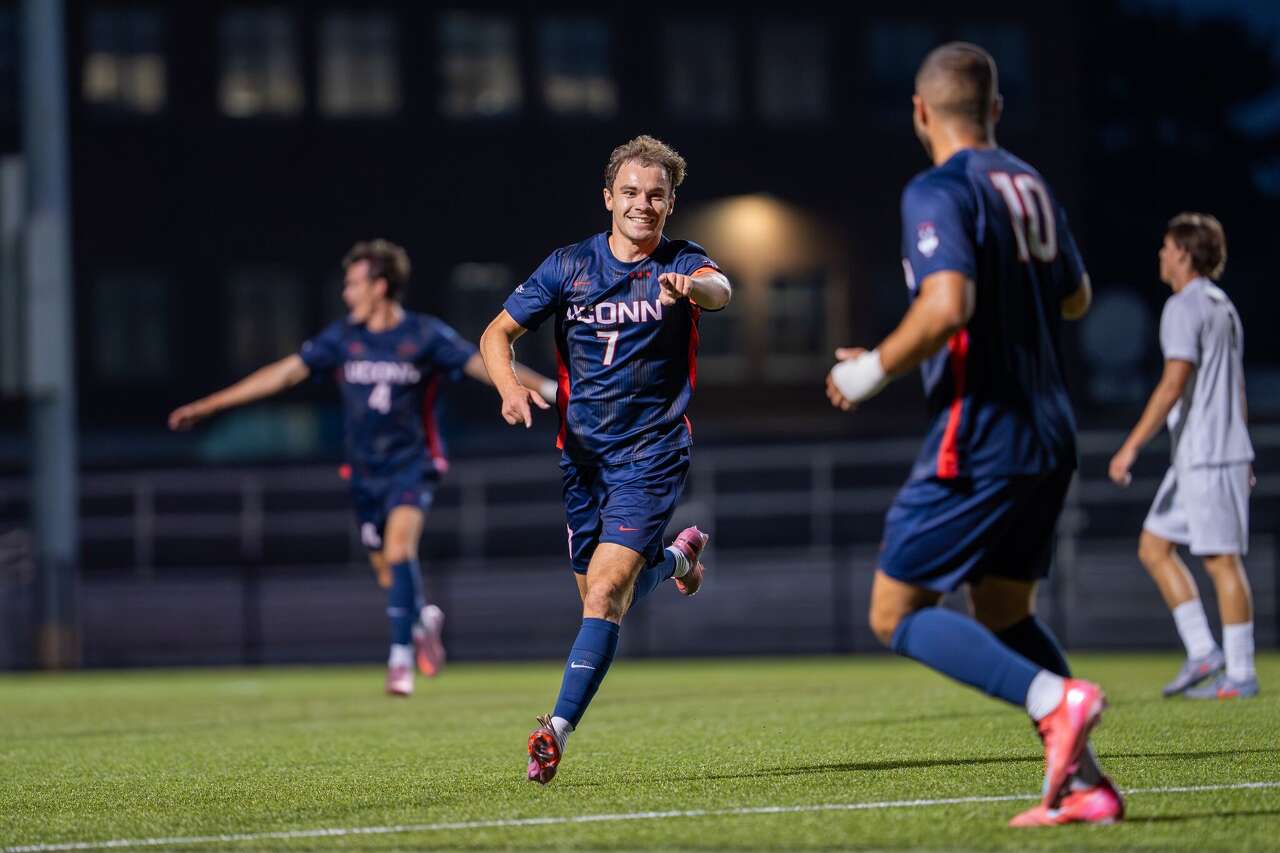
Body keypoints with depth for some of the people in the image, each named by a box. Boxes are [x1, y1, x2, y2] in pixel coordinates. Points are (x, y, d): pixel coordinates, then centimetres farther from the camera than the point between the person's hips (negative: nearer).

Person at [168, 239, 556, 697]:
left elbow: (484, 365, -10)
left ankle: (401, 659, -21)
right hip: (366, 470, 4)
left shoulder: (425, 336, -8)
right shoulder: (343, 338, 1)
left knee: (399, 547, -25)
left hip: (412, 464, -4)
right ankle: (425, 620, 40)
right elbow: (283, 373, 4)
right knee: (387, 573, 7)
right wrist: (208, 405, 2)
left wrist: (550, 388, -21)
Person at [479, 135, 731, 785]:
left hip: (652, 455, -4)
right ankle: (675, 557, 45)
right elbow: (497, 334, 6)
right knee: (602, 598, 15)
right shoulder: (570, 266, 2)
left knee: (605, 593, -19)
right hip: (582, 455, 4)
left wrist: (691, 286, -55)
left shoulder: (681, 265, -6)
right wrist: (510, 388, -16)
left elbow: (720, 290, -30)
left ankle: (558, 729, -19)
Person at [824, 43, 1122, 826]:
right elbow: (1075, 299, 25)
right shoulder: (1030, 186, 12)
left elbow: (946, 308, -27)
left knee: (897, 615, -1)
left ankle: (1055, 699, -20)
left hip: (978, 441, -8)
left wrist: (875, 369, -12)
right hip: (1049, 436, 8)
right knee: (1005, 613, 18)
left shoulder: (940, 192, -13)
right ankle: (1084, 784, 4)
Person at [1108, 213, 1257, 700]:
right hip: (1213, 455, 10)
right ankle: (1203, 654, 7)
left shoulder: (1186, 307, -11)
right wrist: (1243, 455, 26)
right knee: (1153, 546, 11)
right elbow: (1237, 389, 22)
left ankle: (1240, 675, -4)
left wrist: (1131, 447, -21)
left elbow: (1173, 384, -20)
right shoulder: (1223, 307, 18)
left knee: (1222, 560, -6)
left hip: (1206, 457, -10)